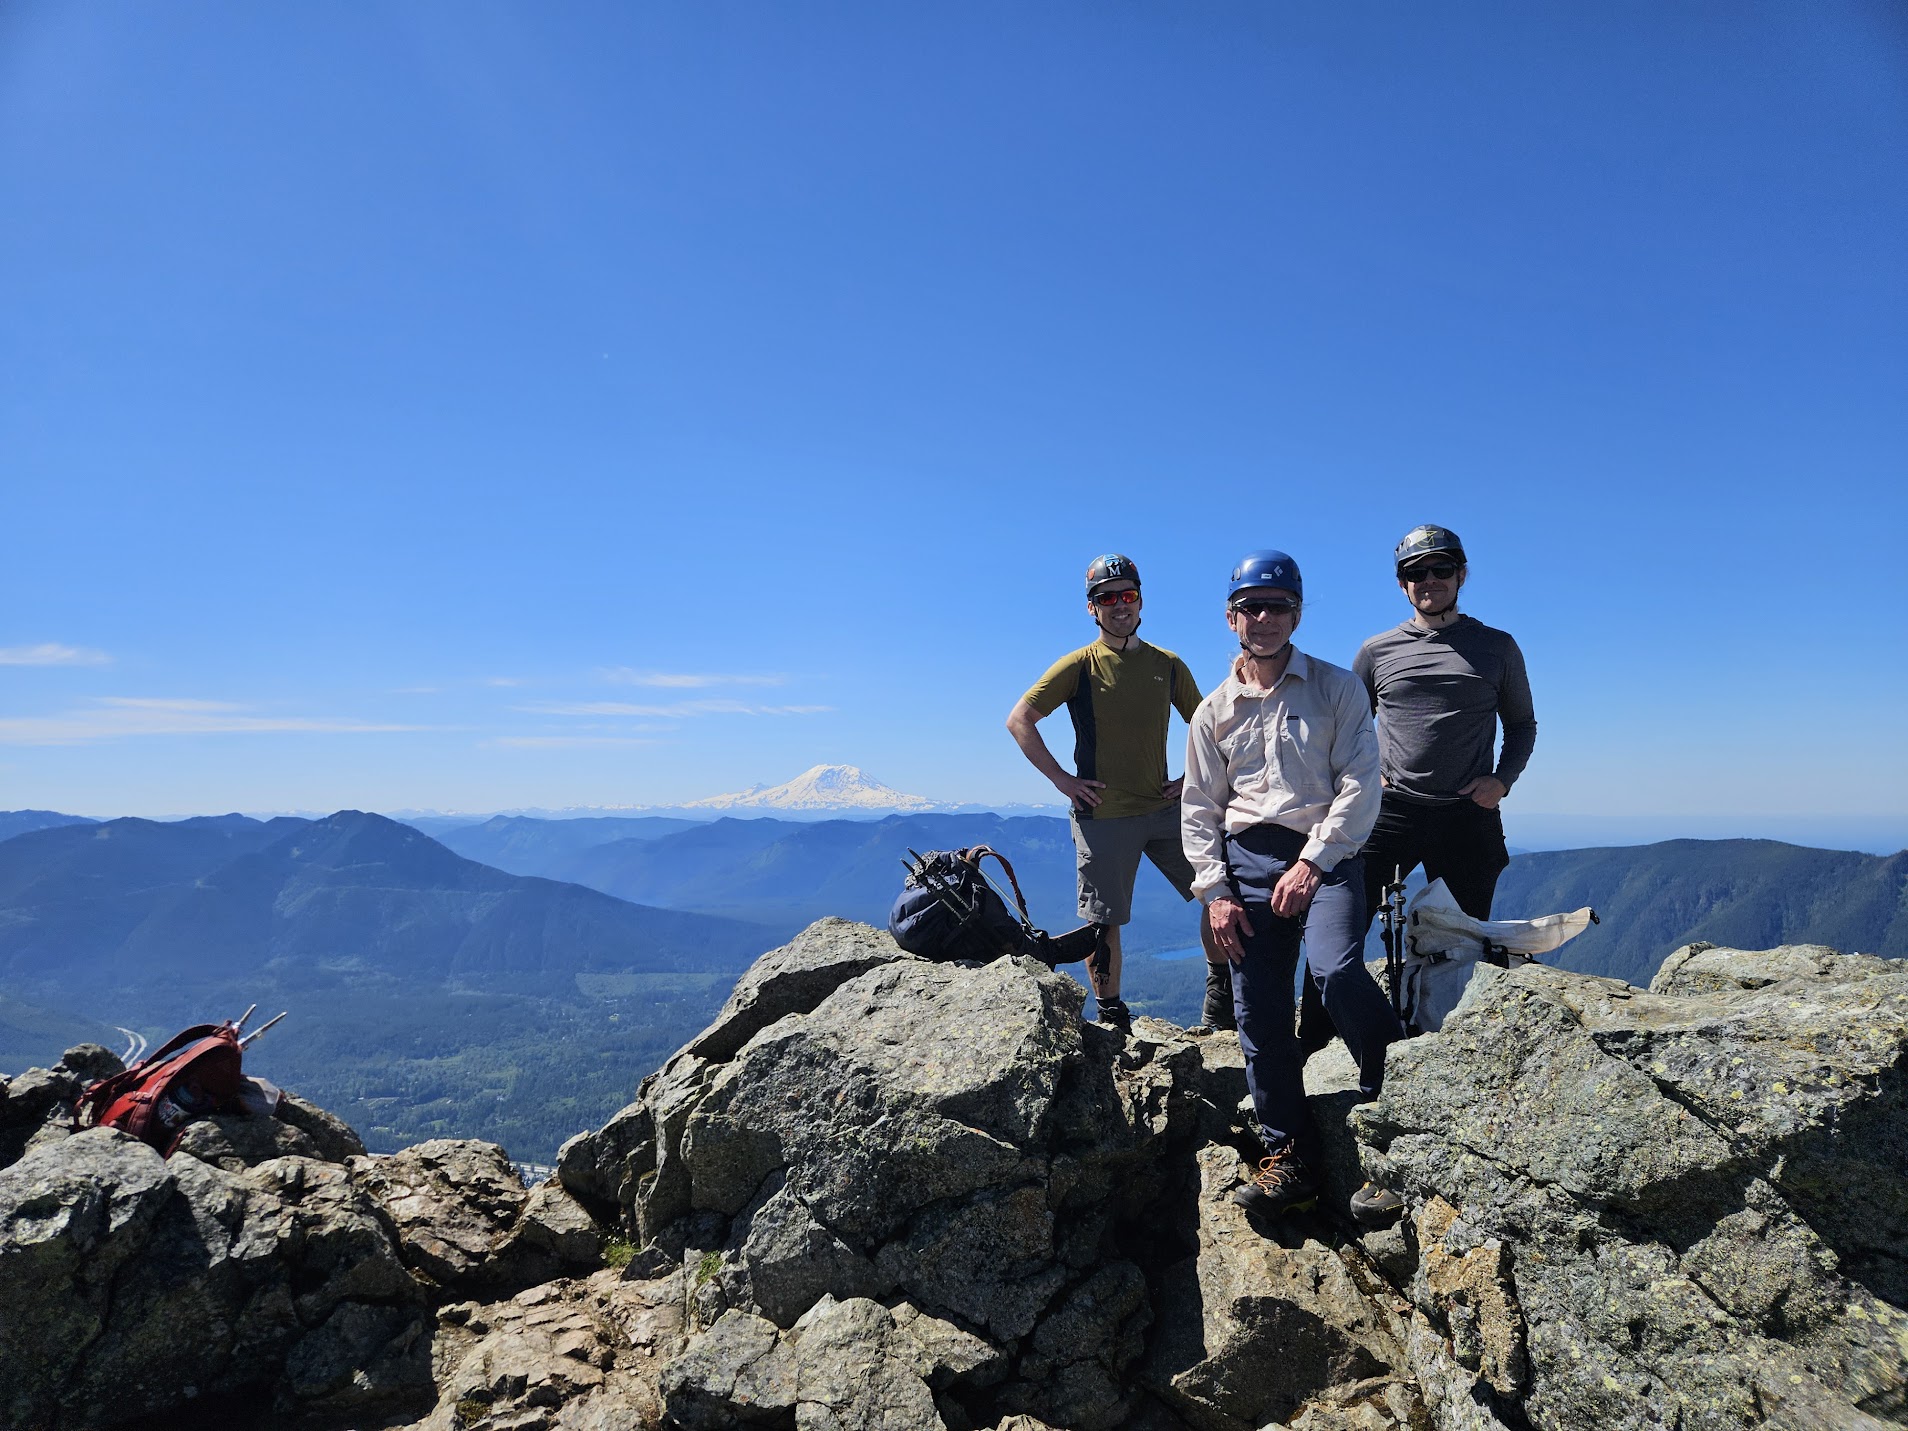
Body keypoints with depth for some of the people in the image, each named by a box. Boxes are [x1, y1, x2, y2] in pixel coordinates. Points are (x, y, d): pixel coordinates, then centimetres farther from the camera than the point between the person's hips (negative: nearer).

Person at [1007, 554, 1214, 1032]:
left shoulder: (1168, 665, 6)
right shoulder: (1079, 665, -4)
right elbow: (1019, 720, -5)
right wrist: (1061, 778, -9)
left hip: (1164, 808, 4)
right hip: (1103, 815, -3)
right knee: (1104, 921, 4)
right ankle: (1110, 1016, 21)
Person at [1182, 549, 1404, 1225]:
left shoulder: (1336, 687, 5)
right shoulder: (1214, 711, 14)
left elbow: (1360, 784, -4)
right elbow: (1200, 809, 14)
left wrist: (1310, 863, -14)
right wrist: (1215, 892, 2)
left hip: (1324, 855, -3)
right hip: (1246, 862, 4)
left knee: (1336, 971, -28)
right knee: (1259, 1014, 0)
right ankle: (1289, 1159, 11)